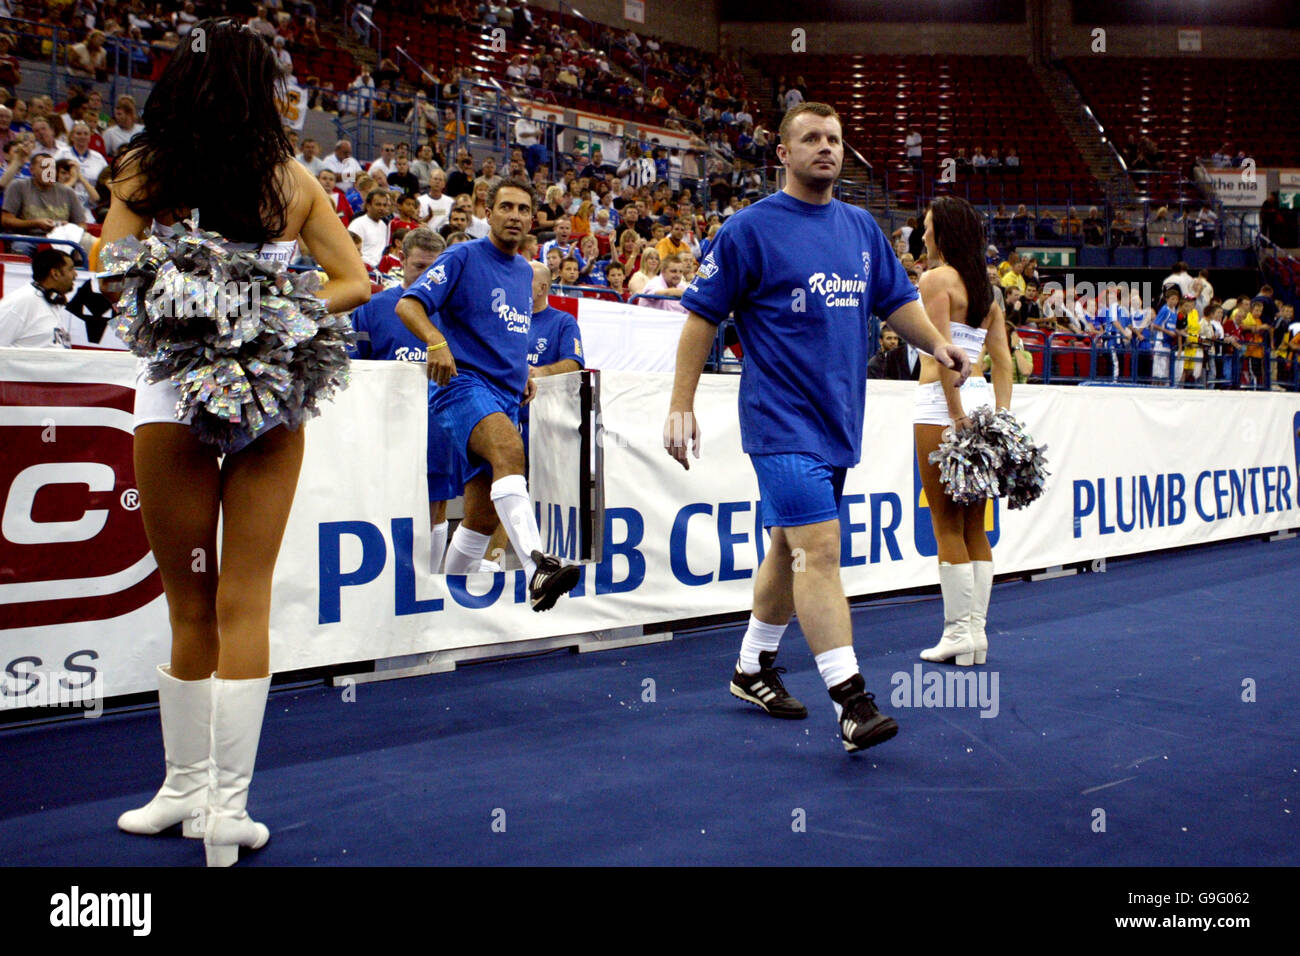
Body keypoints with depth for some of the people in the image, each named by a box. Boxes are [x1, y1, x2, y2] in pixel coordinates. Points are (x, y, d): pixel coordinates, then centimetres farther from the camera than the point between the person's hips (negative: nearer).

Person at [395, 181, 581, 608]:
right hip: (465, 383, -7)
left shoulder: (525, 270, 19)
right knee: (508, 447, -38)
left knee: (483, 518, 7)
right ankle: (536, 567, -53)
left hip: (507, 397, 8)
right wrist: (436, 341, -30)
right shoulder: (463, 257, -1)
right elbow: (408, 304, -11)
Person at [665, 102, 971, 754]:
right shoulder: (750, 228, -6)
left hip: (837, 421, 7)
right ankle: (850, 700, -12)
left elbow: (896, 300, 20)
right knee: (819, 548, -15)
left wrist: (936, 342, 1)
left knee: (790, 547, 16)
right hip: (782, 423, -7)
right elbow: (701, 317, -5)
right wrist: (681, 406, -9)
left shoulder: (861, 228, 12)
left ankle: (752, 669, 31)